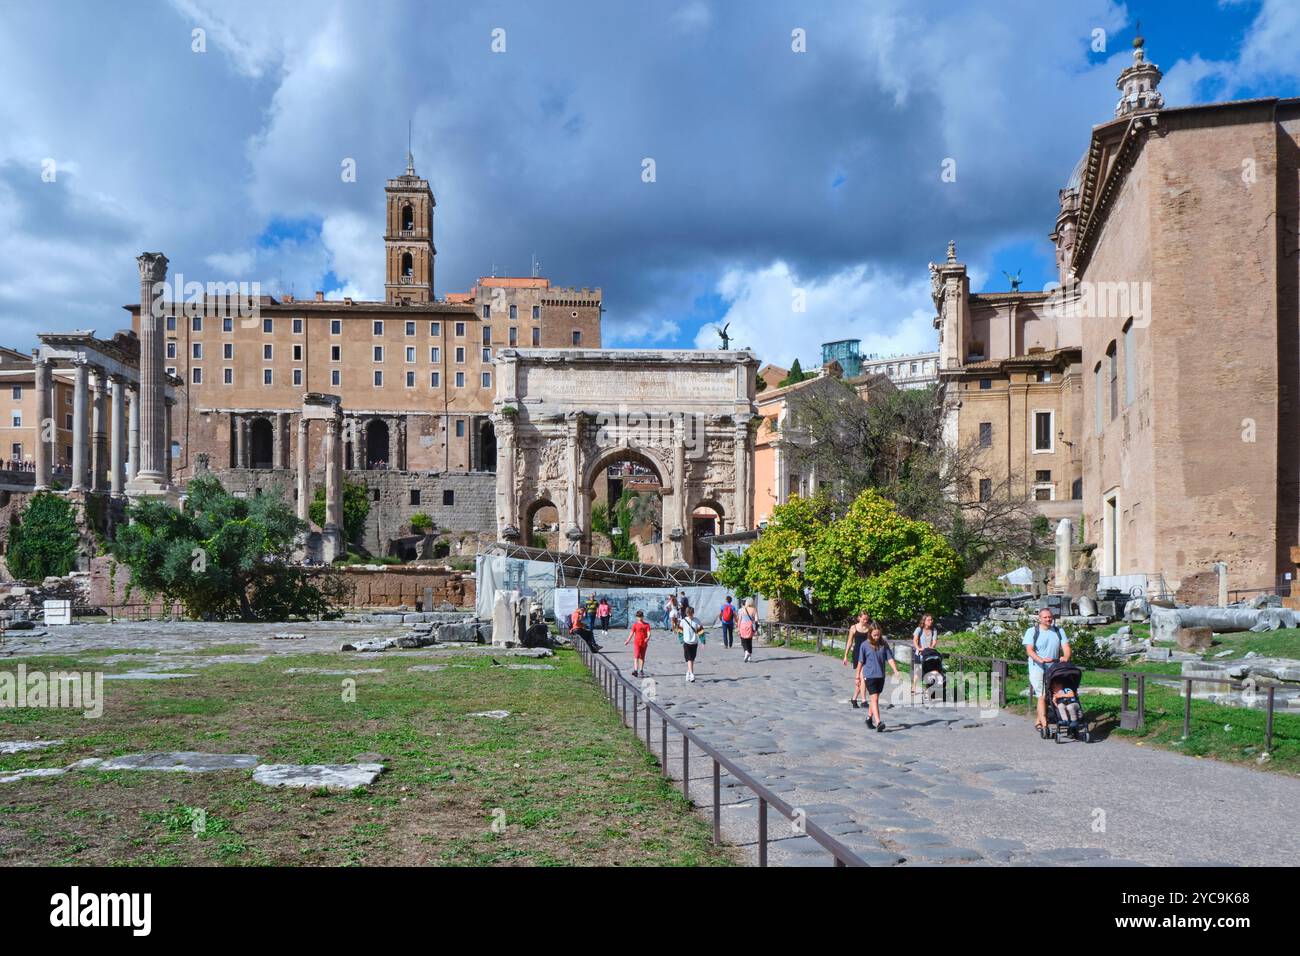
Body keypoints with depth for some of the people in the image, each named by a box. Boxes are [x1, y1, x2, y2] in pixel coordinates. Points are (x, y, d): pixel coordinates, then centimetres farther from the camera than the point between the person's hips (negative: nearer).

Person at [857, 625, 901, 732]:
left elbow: (890, 658, 0)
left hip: (881, 675, 4)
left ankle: (869, 717, 33)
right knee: (874, 698, -11)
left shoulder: (884, 644, 3)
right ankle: (878, 723, -19)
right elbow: (861, 662, 0)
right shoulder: (865, 645, -5)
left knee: (874, 698, 15)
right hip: (869, 675, -4)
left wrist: (895, 670, -14)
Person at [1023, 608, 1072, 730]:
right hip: (1038, 669, -5)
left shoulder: (1059, 631, 10)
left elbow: (1066, 646, -1)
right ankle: (1044, 724, -16)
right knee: (1043, 696, -13)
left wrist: (1066, 657, -24)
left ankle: (1038, 721, 23)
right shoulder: (1032, 631, -3)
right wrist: (1041, 660, -31)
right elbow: (1029, 650, -13)